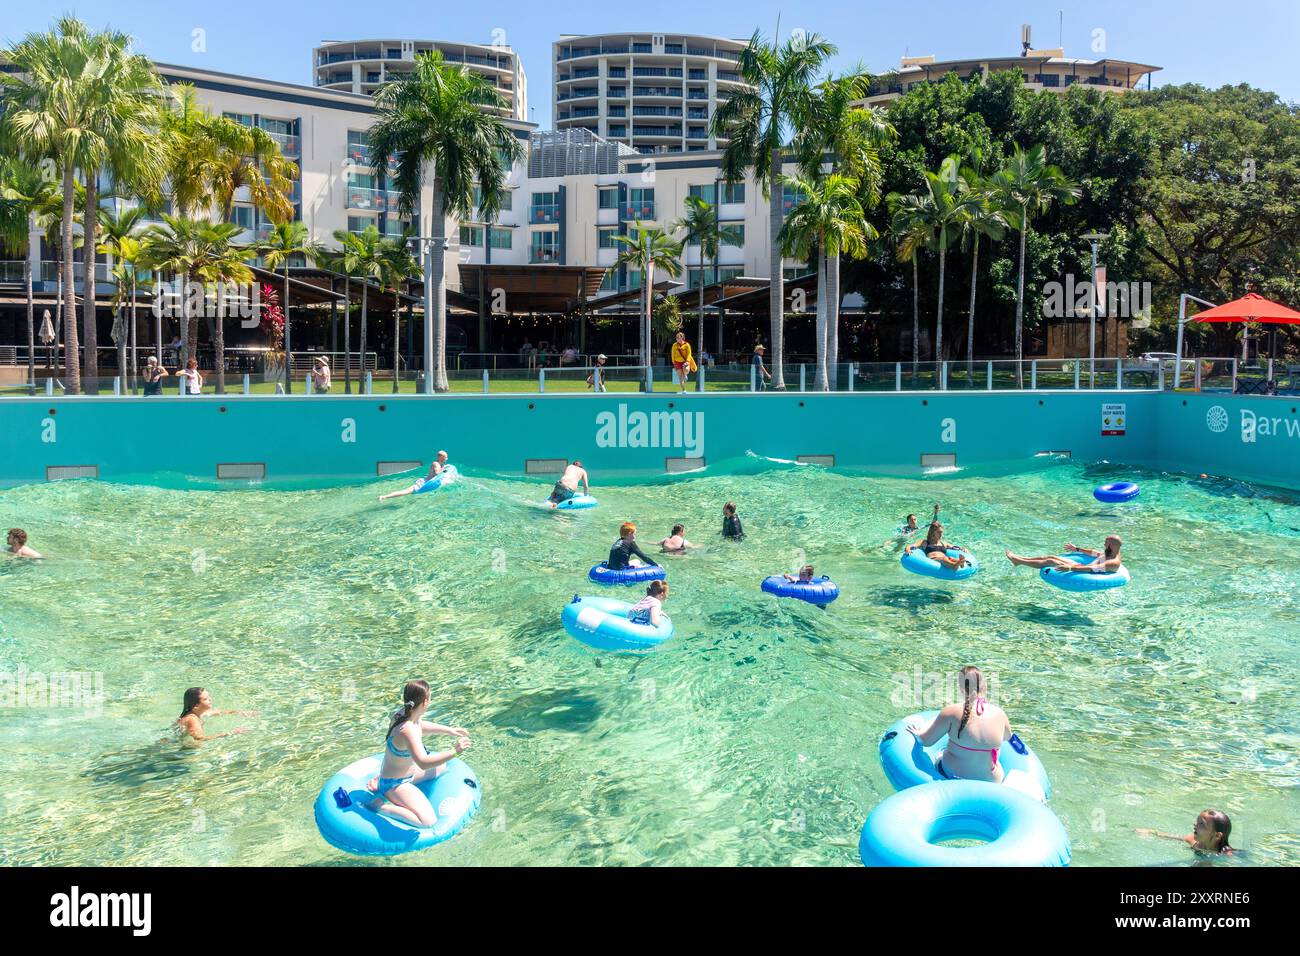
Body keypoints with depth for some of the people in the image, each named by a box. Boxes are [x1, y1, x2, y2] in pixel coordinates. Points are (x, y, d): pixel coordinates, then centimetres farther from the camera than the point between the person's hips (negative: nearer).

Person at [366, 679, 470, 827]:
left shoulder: (405, 713, -6)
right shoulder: (407, 729, -34)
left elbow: (421, 726, 18)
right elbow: (423, 762, -44)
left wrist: (449, 730, 16)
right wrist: (454, 752, -41)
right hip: (395, 784, -9)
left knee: (442, 767, 30)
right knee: (428, 821, -23)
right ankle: (380, 805, -8)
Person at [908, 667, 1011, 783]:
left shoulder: (952, 712, -19)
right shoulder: (999, 714, -10)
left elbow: (926, 741, -9)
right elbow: (1007, 737, 14)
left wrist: (918, 734, 13)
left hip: (953, 775, -3)